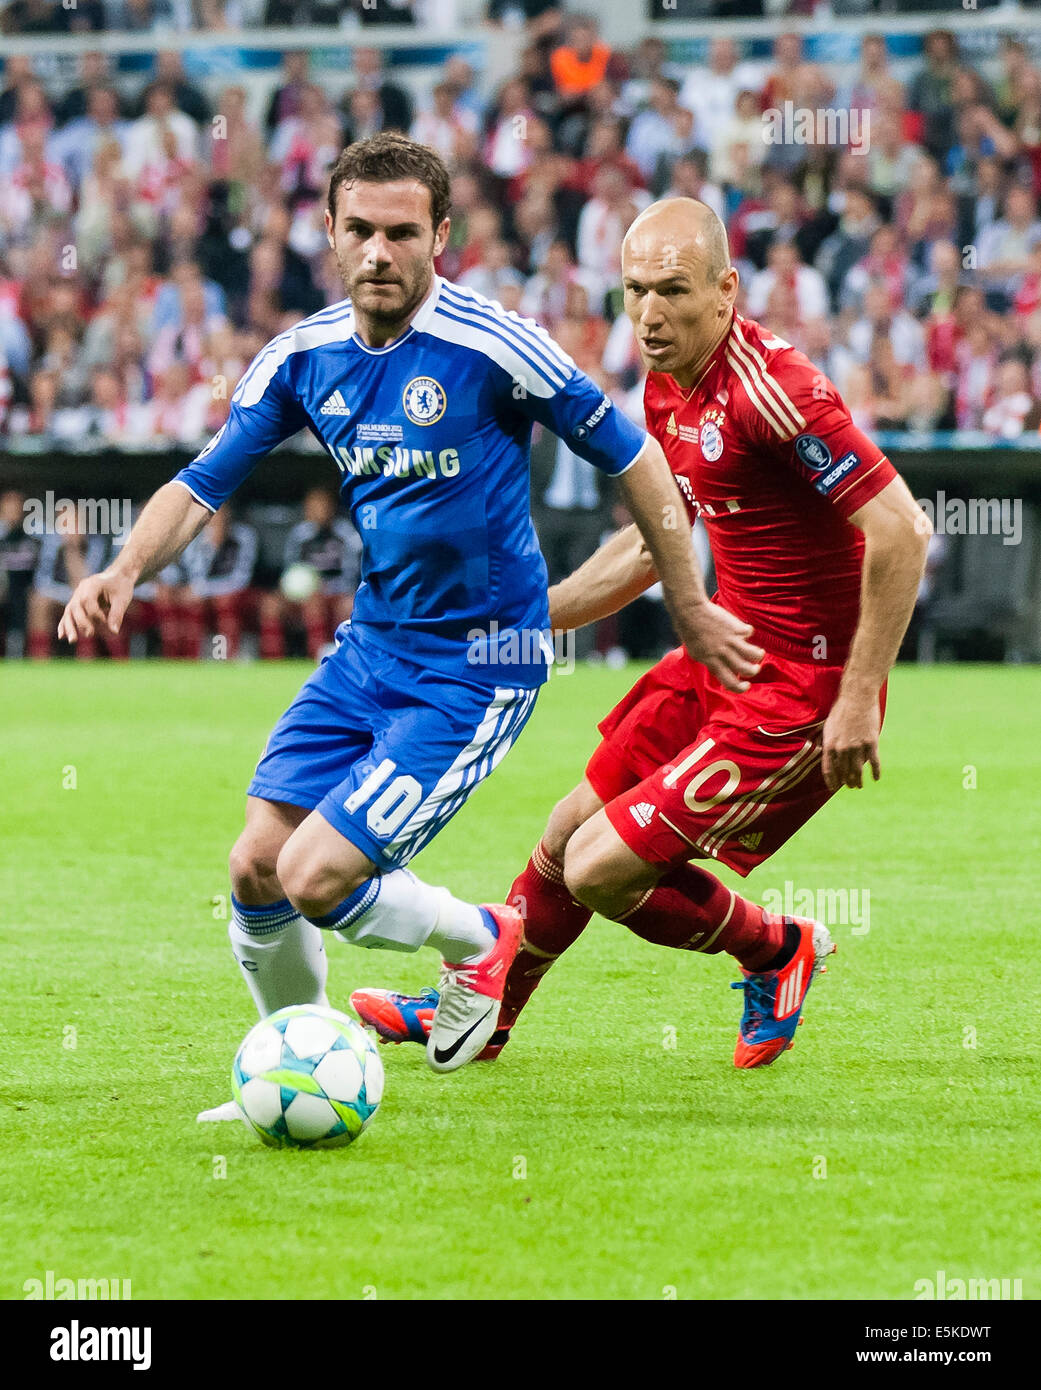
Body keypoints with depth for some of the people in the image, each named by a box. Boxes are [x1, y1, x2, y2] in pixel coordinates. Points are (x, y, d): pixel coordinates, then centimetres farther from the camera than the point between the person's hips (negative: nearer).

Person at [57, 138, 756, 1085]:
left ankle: (479, 940, 16)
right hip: (371, 644, 6)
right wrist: (129, 569, -14)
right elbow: (204, 484, 6)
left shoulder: (493, 347, -17)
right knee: (257, 867, -3)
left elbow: (631, 457, -8)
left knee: (315, 879, -14)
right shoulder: (303, 356, 0)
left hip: (478, 668, -6)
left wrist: (690, 609, -1)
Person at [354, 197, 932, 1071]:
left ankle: (777, 951, 15)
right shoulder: (669, 387, 5)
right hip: (726, 657, 9)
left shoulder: (770, 389, -25)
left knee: (600, 872, -9)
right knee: (569, 834, 18)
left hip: (799, 696, -9)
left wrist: (860, 698, -25)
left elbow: (900, 527, -27)